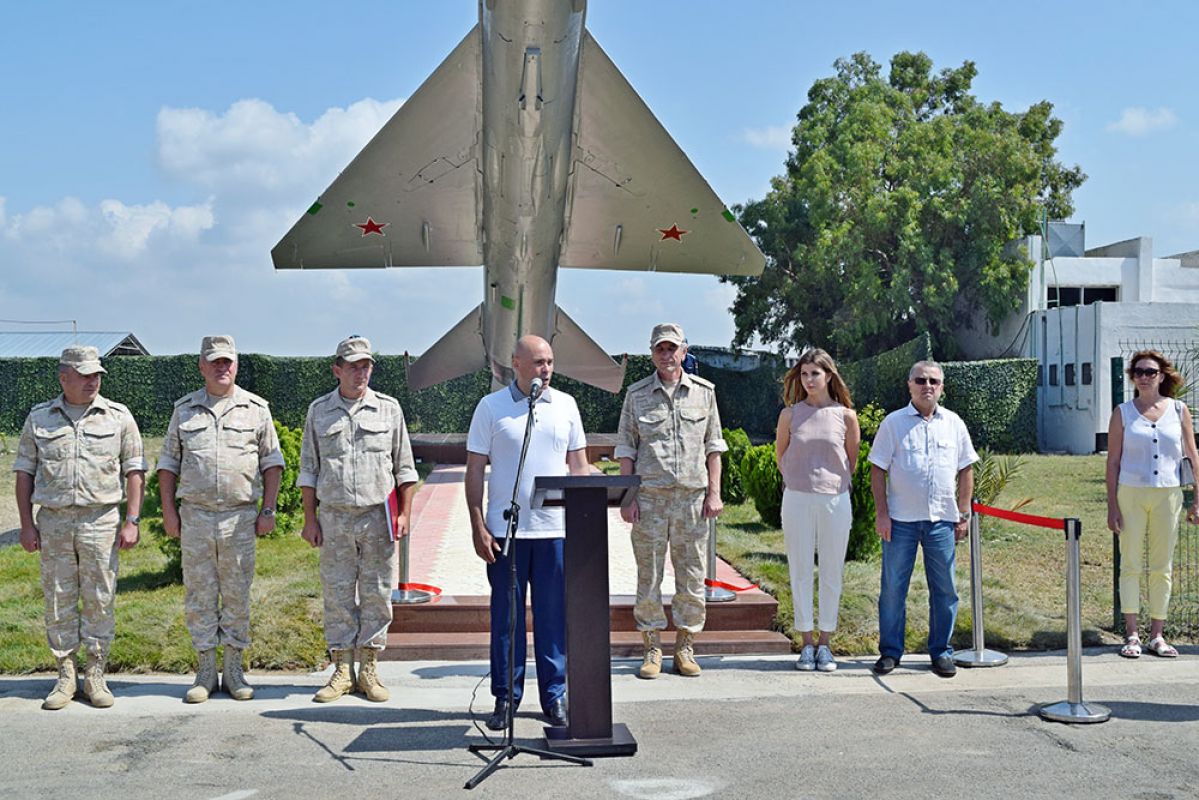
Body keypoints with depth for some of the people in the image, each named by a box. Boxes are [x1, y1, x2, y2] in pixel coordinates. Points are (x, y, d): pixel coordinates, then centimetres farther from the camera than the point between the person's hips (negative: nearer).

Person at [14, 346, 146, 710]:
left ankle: (96, 676, 11)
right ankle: (65, 676, 14)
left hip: (101, 520, -1)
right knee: (58, 601, 4)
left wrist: (131, 521, -4)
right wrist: (27, 524, 3)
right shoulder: (39, 418, 7)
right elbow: (24, 472, 9)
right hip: (53, 520, 1)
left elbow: (134, 471, 3)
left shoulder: (118, 416, 3)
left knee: (100, 600, 1)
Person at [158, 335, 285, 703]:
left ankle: (234, 669, 12)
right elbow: (168, 462, 12)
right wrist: (168, 510, 4)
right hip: (195, 516, 1)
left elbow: (272, 461, 8)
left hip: (240, 516, -1)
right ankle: (205, 670, 11)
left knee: (237, 595, 3)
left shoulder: (256, 408, 6)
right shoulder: (184, 409, 10)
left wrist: (268, 510, 1)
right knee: (199, 595, 3)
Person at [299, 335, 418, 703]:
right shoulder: (319, 410, 7)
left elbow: (404, 467, 9)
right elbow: (308, 469, 11)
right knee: (337, 594, 2)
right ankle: (342, 670, 11)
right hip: (334, 517, 0)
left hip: (378, 517, 0)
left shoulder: (388, 408, 6)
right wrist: (309, 518, 4)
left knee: (377, 595, 2)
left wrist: (405, 514, 1)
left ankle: (369, 670, 11)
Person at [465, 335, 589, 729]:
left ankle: (554, 695, 16)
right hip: (505, 530, -2)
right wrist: (478, 527, -5)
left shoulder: (565, 405, 8)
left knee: (554, 614, 6)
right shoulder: (491, 407, 0)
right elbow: (475, 470, 1)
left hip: (555, 529, 2)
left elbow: (578, 465, 12)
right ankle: (506, 697, 15)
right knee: (505, 614, 5)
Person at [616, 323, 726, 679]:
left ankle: (685, 648, 14)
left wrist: (714, 493, 3)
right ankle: (652, 650, 10)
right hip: (649, 497, -1)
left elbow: (713, 445, 11)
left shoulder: (704, 392, 8)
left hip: (692, 496, 1)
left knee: (692, 577, 3)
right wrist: (627, 498, -2)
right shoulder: (636, 394, 5)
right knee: (648, 577, 1)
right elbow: (626, 449, 5)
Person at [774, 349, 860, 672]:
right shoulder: (790, 414, 2)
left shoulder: (846, 415, 1)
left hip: (835, 500, 0)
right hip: (797, 500, 0)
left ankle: (825, 643, 15)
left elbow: (852, 461, 12)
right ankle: (807, 643, 13)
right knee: (801, 572, 4)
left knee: (832, 573, 5)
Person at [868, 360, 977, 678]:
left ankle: (941, 652, 18)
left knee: (944, 589, 6)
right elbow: (878, 470, 0)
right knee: (893, 587, 3)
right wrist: (881, 513, -6)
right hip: (901, 520, -2)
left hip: (942, 520, 2)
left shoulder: (954, 424, 9)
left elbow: (965, 470, 13)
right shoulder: (893, 423, 1)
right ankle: (890, 651, 14)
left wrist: (964, 514, 8)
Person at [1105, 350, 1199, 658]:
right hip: (1131, 494, -1)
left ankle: (1156, 635, 15)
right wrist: (1112, 506, -3)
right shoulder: (1122, 413, 2)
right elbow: (1113, 461, 2)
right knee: (1131, 564, 1)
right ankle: (1131, 635, 7)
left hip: (1168, 494, 1)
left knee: (1162, 568, 6)